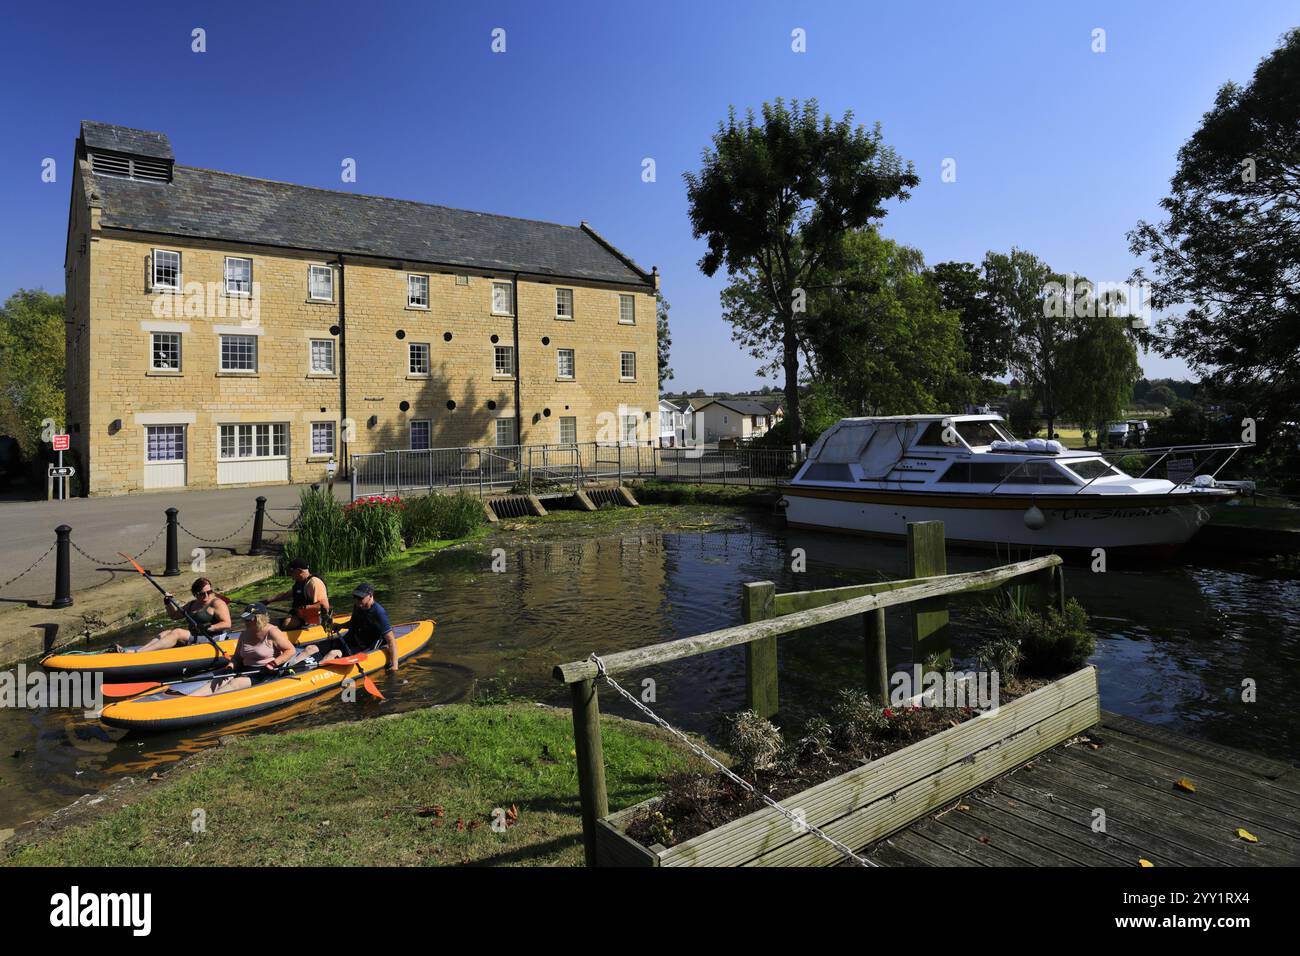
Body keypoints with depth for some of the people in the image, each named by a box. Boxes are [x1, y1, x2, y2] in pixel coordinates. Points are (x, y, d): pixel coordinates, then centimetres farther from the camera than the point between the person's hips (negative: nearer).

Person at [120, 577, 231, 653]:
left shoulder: (217, 603, -6)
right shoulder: (192, 604, 18)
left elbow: (227, 624, -15)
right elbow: (174, 616, 27)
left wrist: (209, 628, -28)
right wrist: (169, 603, 10)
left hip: (210, 638, -8)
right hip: (193, 635, 8)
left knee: (176, 633, -23)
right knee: (165, 633, -8)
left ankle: (136, 652, -30)